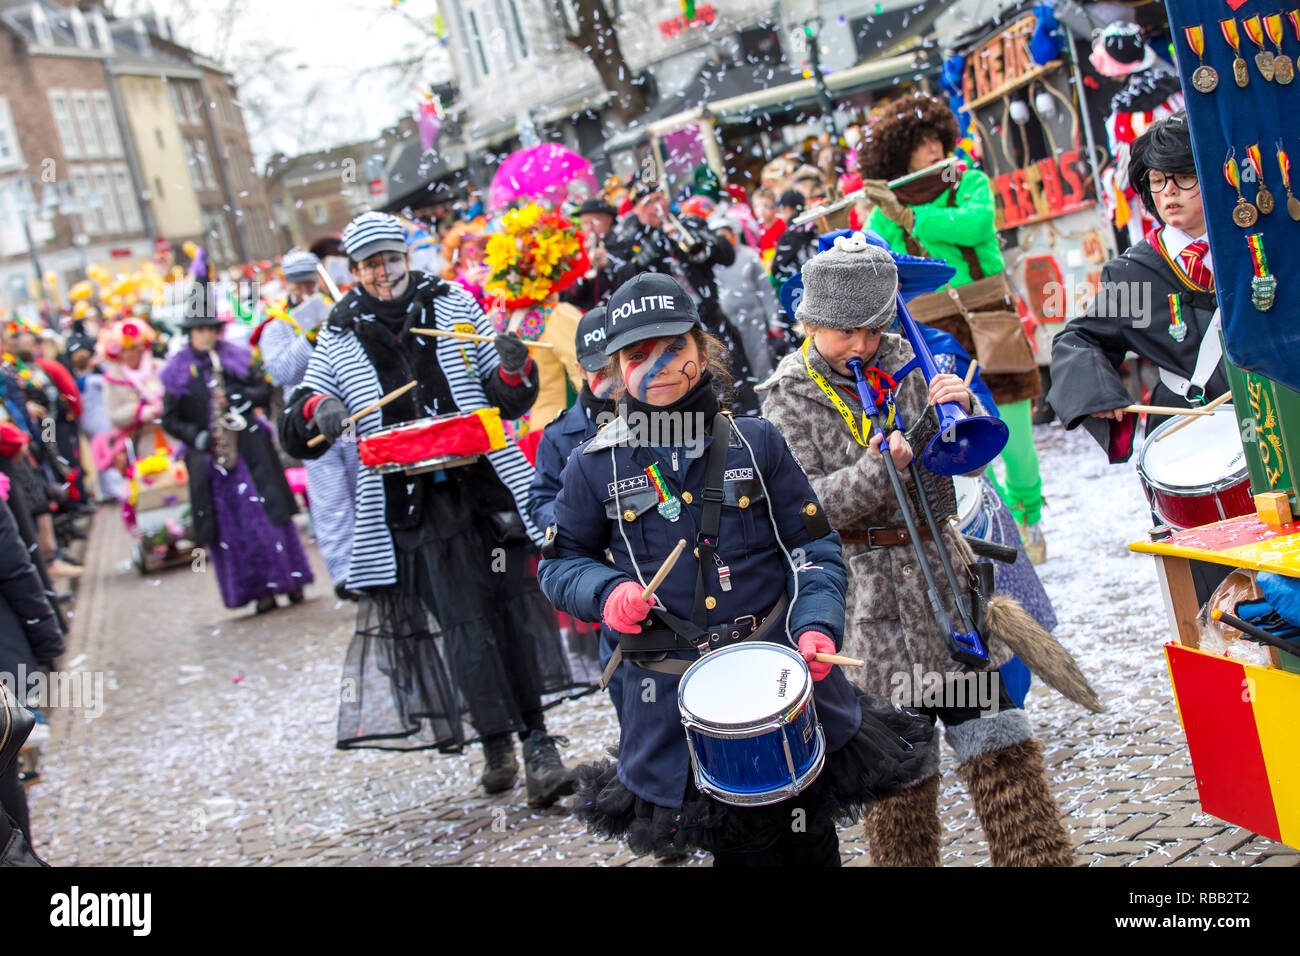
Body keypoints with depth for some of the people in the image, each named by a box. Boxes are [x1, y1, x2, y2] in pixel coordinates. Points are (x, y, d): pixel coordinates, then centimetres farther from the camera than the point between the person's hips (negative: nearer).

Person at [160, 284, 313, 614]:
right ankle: (259, 589, 3)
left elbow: (264, 391, 9)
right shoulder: (177, 371, 6)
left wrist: (240, 397, -10)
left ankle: (290, 580, 5)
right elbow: (170, 419, 6)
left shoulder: (236, 356, 9)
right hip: (208, 454, 0)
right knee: (229, 522, -2)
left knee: (269, 511, -5)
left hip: (249, 446, 0)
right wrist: (197, 437, -9)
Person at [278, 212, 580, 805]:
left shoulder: (453, 305, 10)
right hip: (409, 504, -1)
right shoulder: (338, 340, 8)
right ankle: (497, 746, 3)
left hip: (488, 483, 1)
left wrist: (514, 369, -9)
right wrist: (317, 412, -16)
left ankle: (536, 740, 6)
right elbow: (296, 436, 6)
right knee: (463, 621, -6)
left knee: (514, 604, -1)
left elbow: (508, 401, 14)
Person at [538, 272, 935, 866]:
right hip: (674, 700, -1)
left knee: (809, 844, 12)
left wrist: (817, 624, -13)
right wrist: (605, 592, -10)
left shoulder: (755, 443, 1)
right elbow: (561, 562, 11)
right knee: (743, 849, 7)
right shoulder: (595, 468, 0)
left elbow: (813, 546, 4)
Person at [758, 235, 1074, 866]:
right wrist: (878, 470, -26)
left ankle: (1038, 855, 17)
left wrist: (962, 409, -15)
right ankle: (903, 858, 20)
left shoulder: (907, 364, 6)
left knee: (995, 736, 7)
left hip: (940, 563, 4)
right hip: (867, 592, -3)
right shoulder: (789, 398, -4)